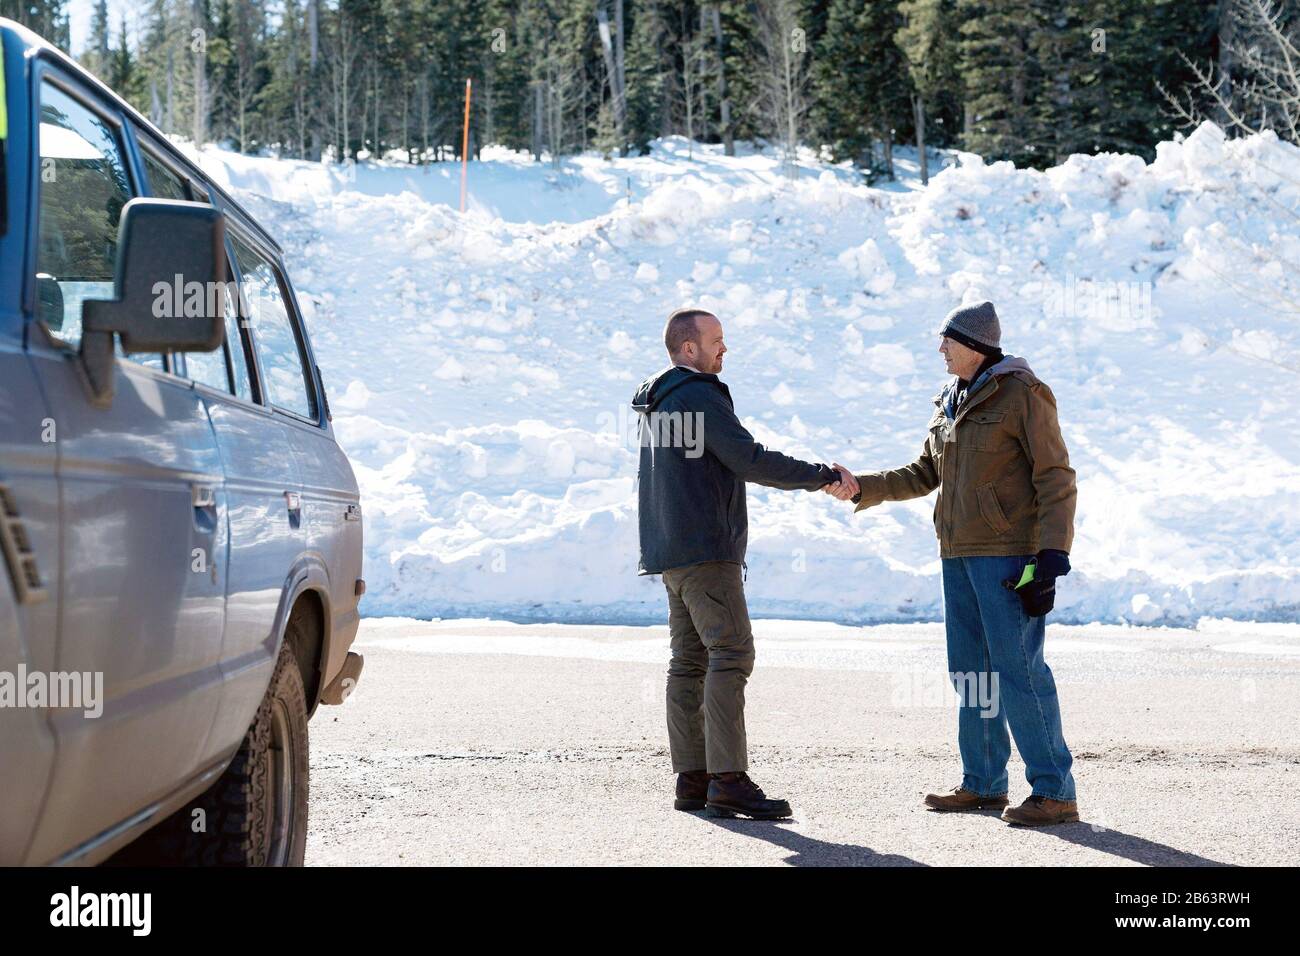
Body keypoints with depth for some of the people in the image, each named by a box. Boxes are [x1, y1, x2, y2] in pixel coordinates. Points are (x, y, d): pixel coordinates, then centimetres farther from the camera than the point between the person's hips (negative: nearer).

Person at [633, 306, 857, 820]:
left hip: (670, 552, 10)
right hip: (707, 550, -10)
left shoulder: (655, 402, 19)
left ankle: (691, 779, 8)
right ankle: (728, 781, -17)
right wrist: (824, 476, -11)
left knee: (689, 660, 8)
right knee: (731, 655, -12)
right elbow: (751, 461, -18)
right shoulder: (699, 396, -12)